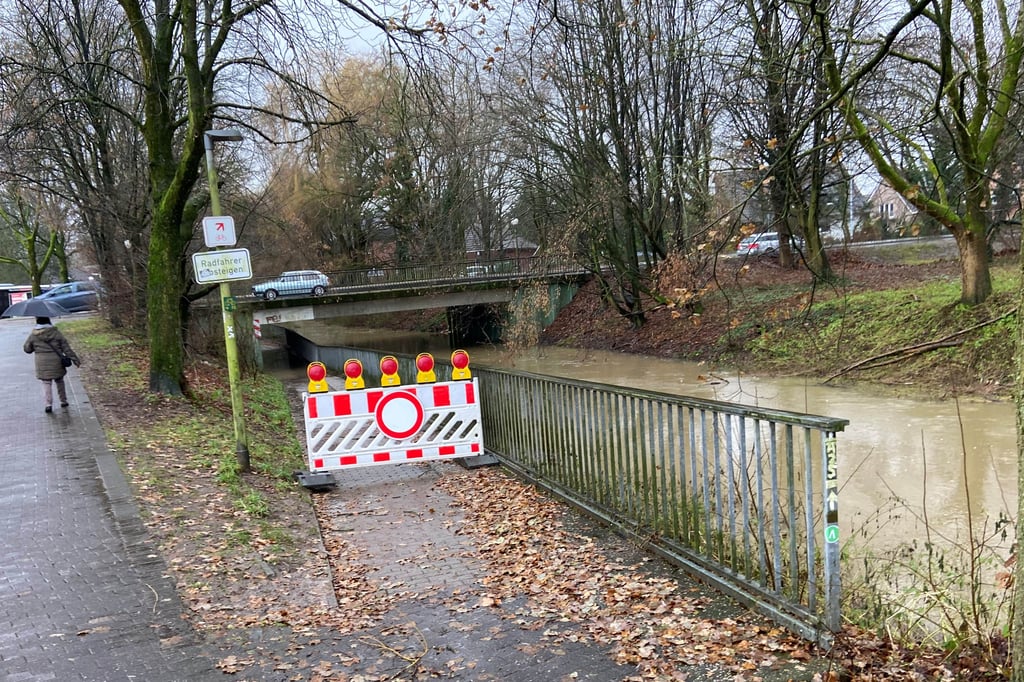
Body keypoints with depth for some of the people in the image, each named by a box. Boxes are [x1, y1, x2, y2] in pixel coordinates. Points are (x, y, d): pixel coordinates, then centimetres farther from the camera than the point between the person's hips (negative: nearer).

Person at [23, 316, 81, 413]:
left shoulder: (33, 335, -4)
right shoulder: (56, 332, -2)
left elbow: (27, 349, 7)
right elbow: (66, 348, -2)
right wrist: (75, 360, 1)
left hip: (42, 363, -1)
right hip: (56, 361, 1)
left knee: (46, 383, 4)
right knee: (59, 381, 17)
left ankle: (49, 404, -7)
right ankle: (63, 401, 24)